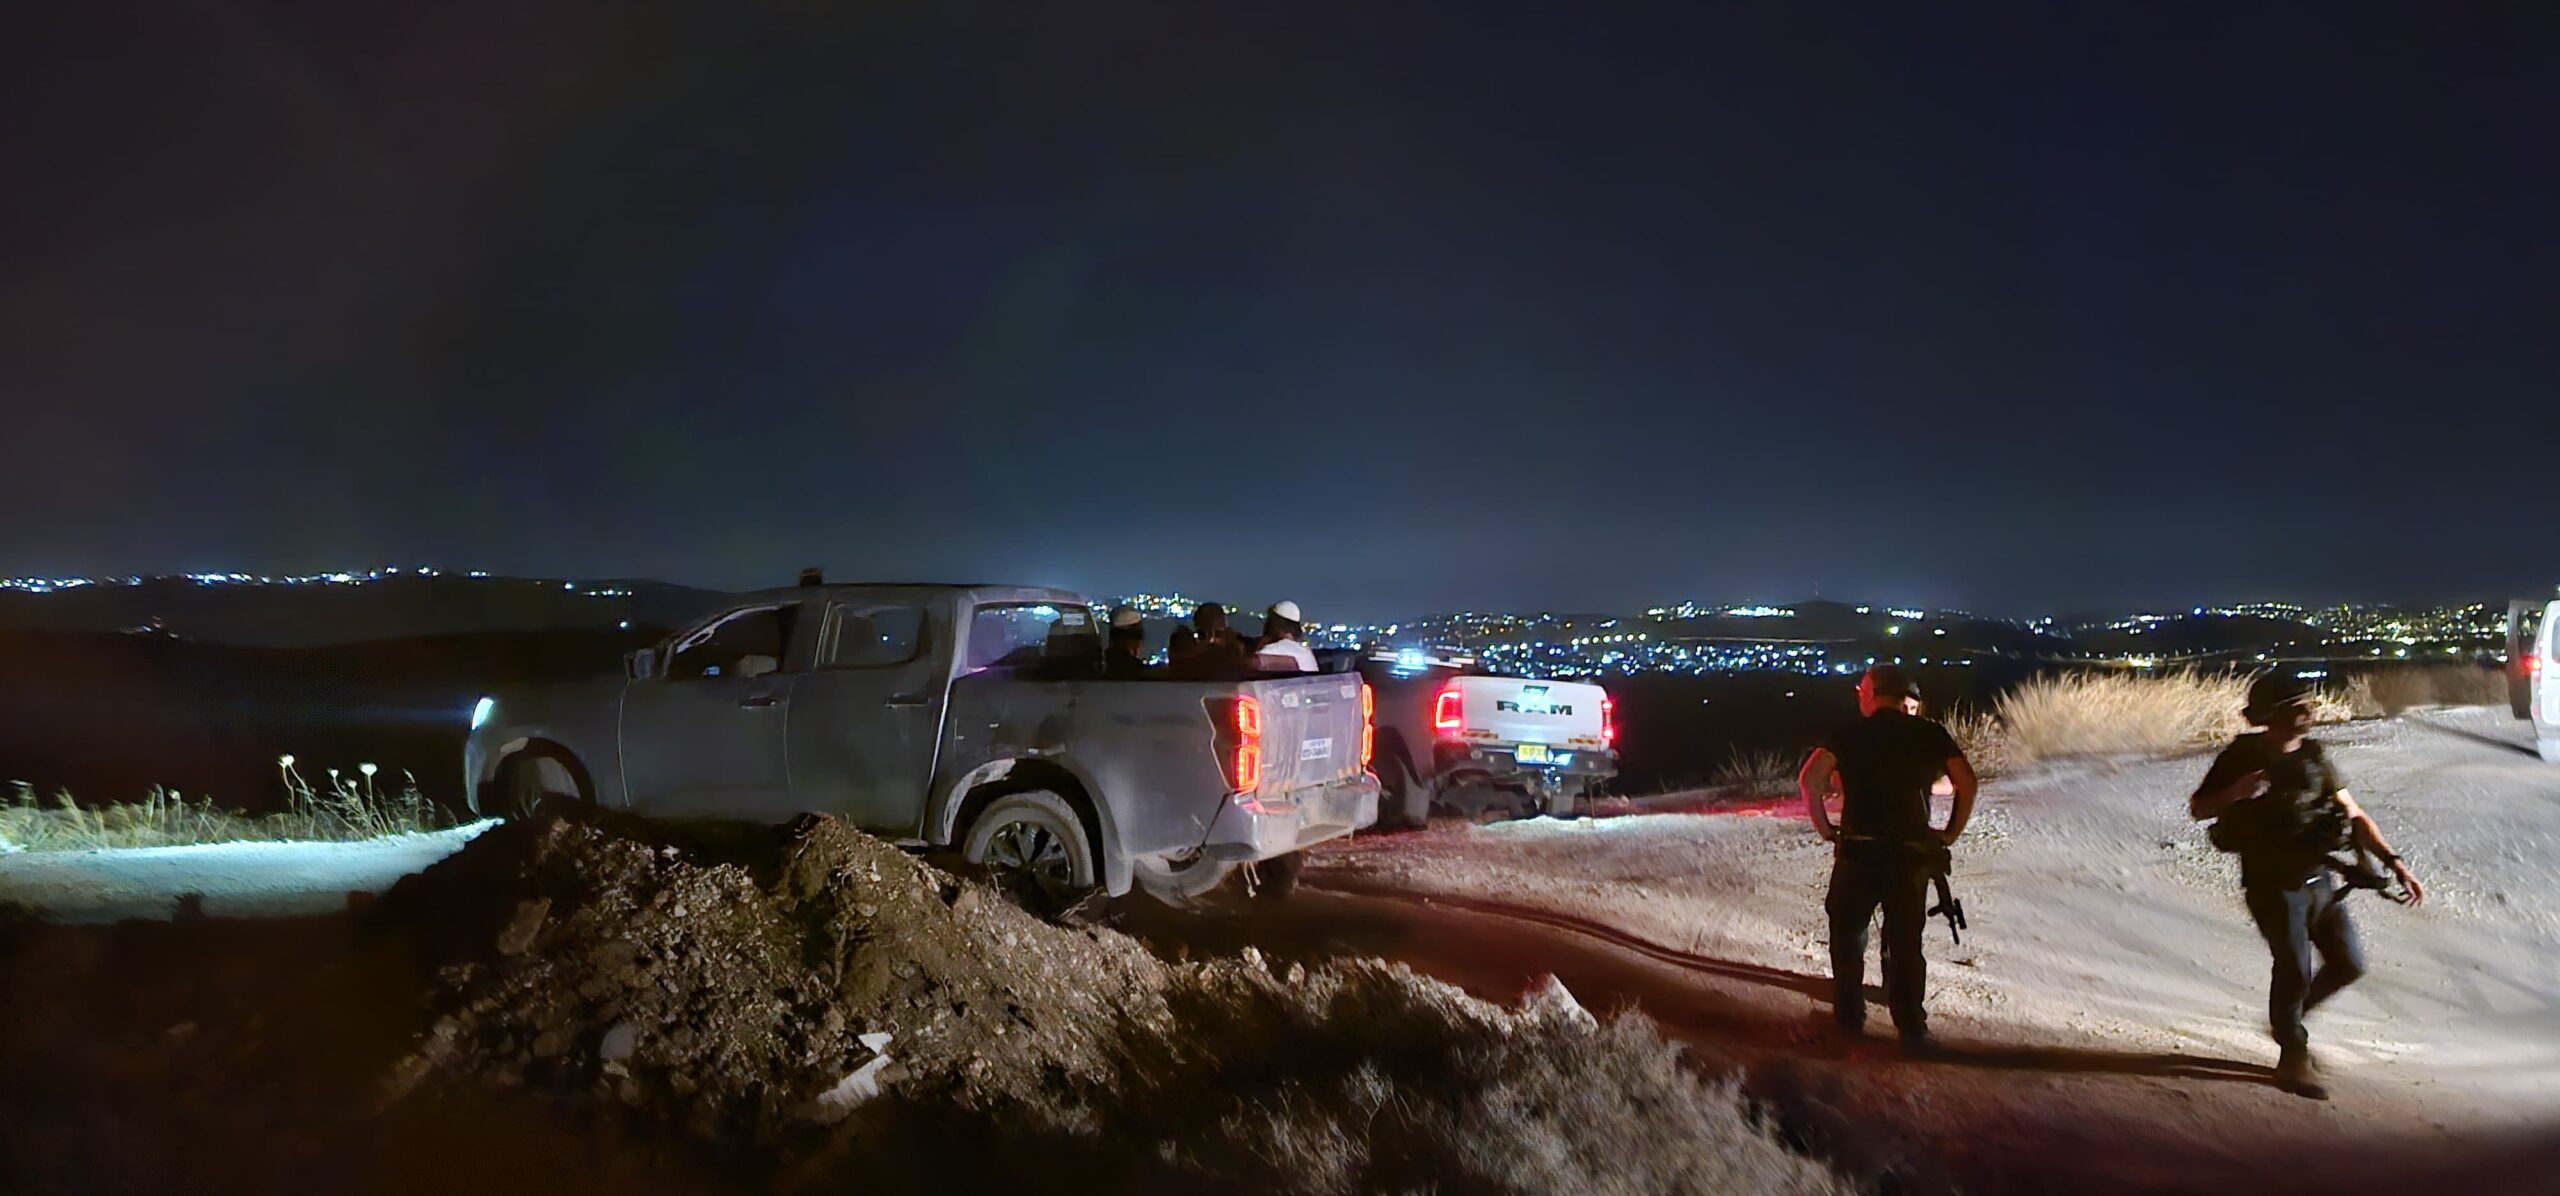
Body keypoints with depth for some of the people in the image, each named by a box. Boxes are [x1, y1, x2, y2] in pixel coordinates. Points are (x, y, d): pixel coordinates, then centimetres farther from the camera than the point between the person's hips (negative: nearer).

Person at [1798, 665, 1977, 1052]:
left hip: (1859, 852, -1)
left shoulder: (1850, 734, -2)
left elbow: (1809, 779, -14)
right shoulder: (1930, 734, 2)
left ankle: (1849, 1016, 21)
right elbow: (1967, 782, -6)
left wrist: (1825, 828, -3)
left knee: (1847, 934, 15)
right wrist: (1951, 834, 3)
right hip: (1912, 856, 1)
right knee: (1906, 942, 10)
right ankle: (1912, 1031, 10)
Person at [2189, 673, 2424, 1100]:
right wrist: (2235, 793, -25)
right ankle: (2293, 1059, 13)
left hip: (2320, 880, 6)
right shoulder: (2243, 756, -9)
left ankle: (2287, 1019, 32)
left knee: (2348, 964, 9)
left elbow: (2354, 815, 7)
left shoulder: (2315, 755, 5)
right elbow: (2197, 808, -5)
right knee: (2294, 969, -6)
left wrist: (2395, 863, -2)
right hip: (2273, 885, -6)